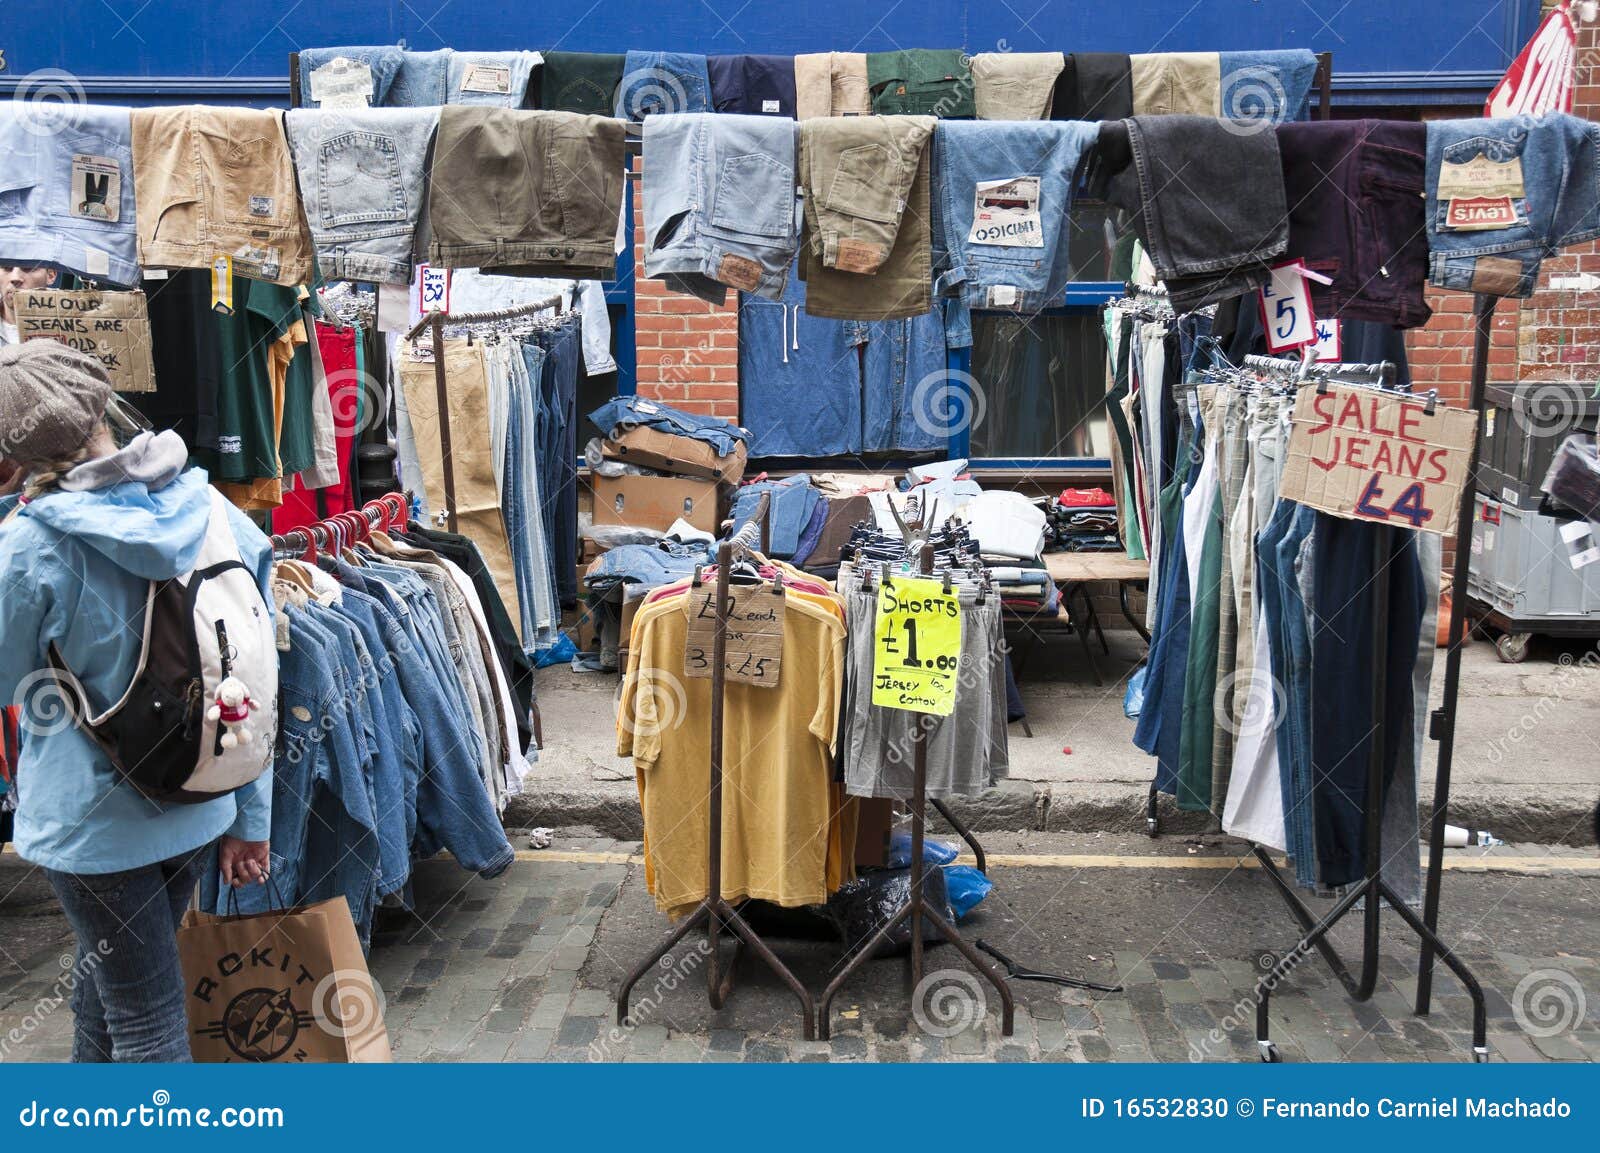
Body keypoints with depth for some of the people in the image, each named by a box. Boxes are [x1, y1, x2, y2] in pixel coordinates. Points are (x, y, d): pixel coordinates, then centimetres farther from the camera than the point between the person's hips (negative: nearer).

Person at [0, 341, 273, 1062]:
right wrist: (250, 820, 7)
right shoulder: (216, 514, -6)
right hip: (200, 807, 6)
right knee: (107, 982, 27)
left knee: (145, 1024, 8)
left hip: (92, 822, -5)